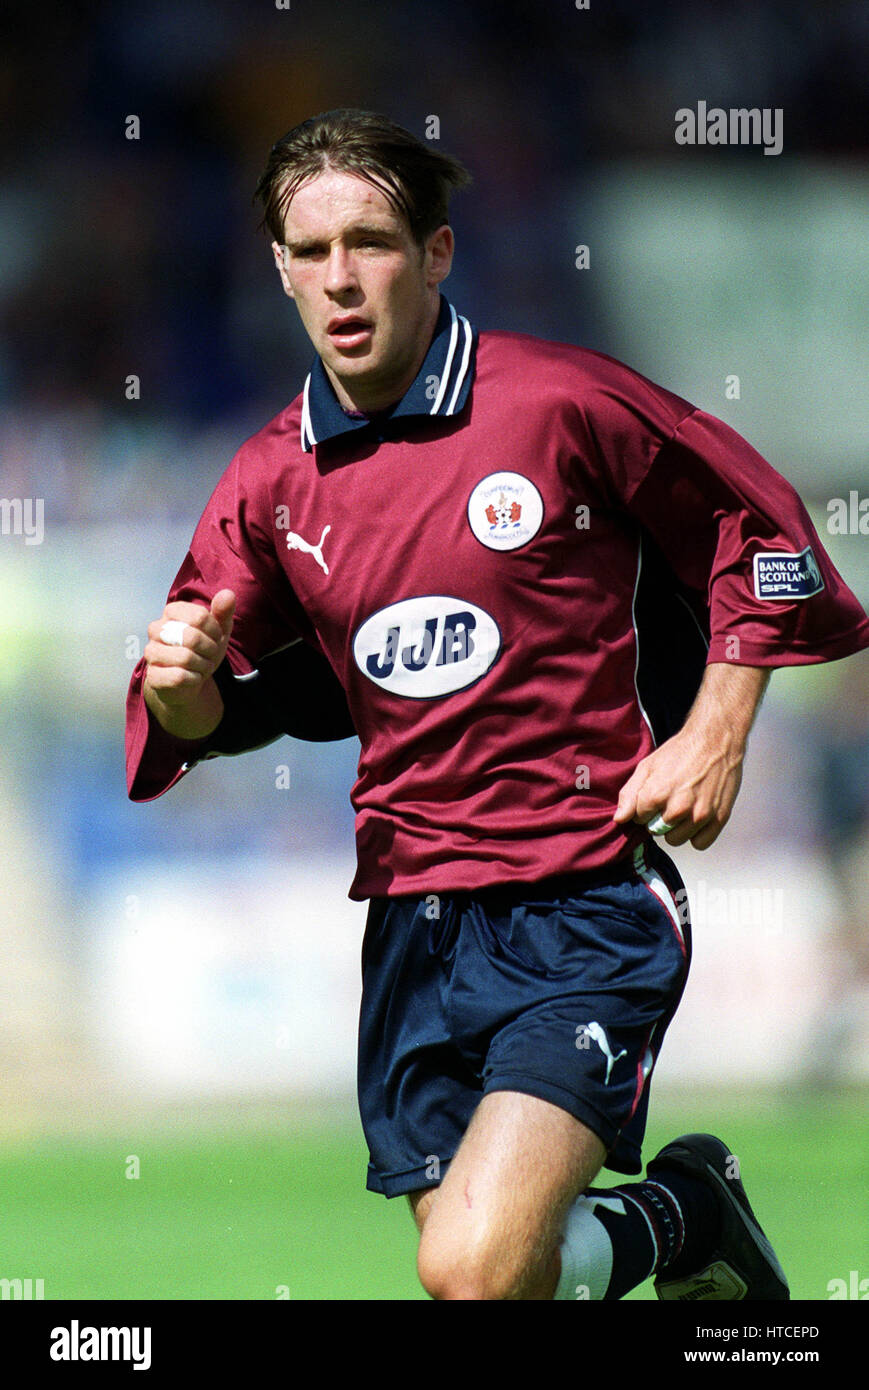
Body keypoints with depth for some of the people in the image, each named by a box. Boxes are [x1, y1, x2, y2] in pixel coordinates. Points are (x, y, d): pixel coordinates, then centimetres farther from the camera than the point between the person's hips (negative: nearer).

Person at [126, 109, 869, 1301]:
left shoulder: (561, 402, -8)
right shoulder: (271, 480, 6)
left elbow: (759, 526, 5)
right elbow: (214, 716, 14)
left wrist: (717, 729, -4)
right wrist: (186, 689, -9)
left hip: (585, 901, -6)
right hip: (413, 922, 6)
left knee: (479, 1270, -22)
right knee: (459, 1263, 8)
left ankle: (685, 1216, 9)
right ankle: (668, 1225, 38)